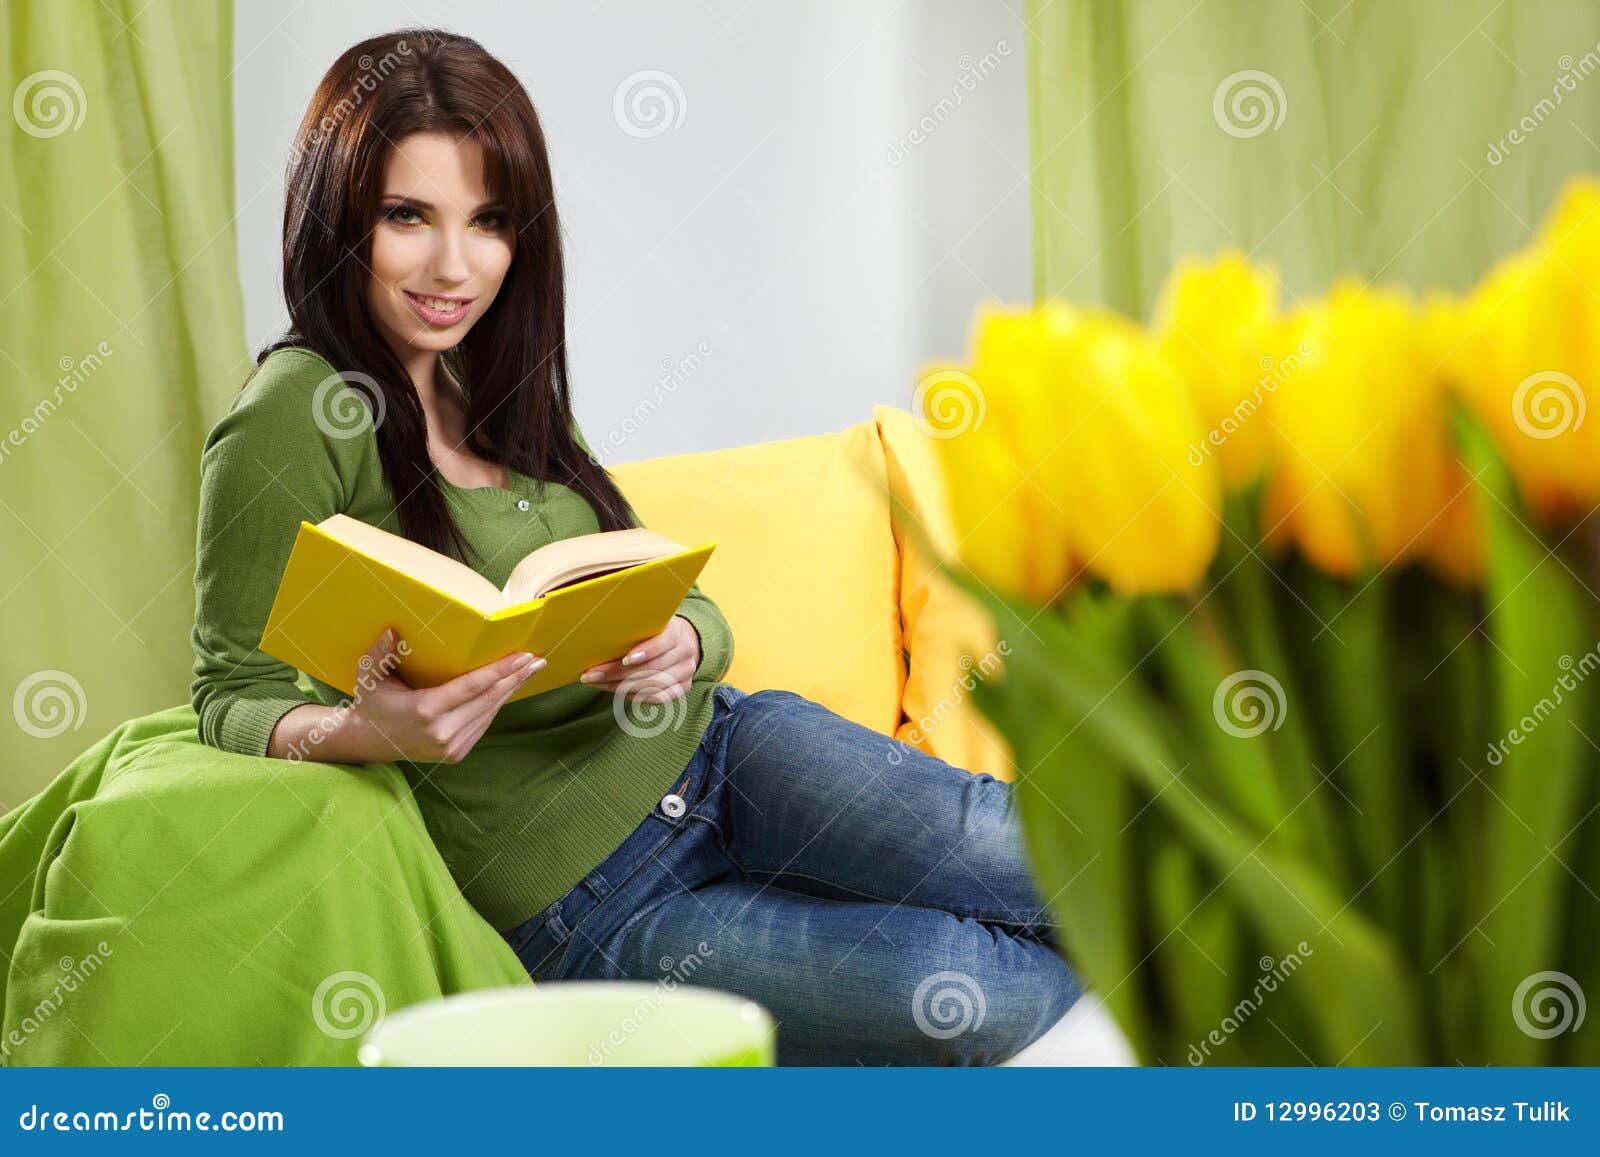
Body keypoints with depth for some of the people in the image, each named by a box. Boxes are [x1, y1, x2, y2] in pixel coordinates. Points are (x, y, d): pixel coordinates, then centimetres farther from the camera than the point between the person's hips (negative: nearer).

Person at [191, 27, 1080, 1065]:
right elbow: (235, 698, -10)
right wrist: (365, 732, -33)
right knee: (1003, 992, -19)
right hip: (581, 906, -6)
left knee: (1015, 857, -19)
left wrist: (678, 648, -16)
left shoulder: (501, 387, 8)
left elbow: (693, 607, 9)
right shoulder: (293, 418, -13)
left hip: (711, 745, 6)